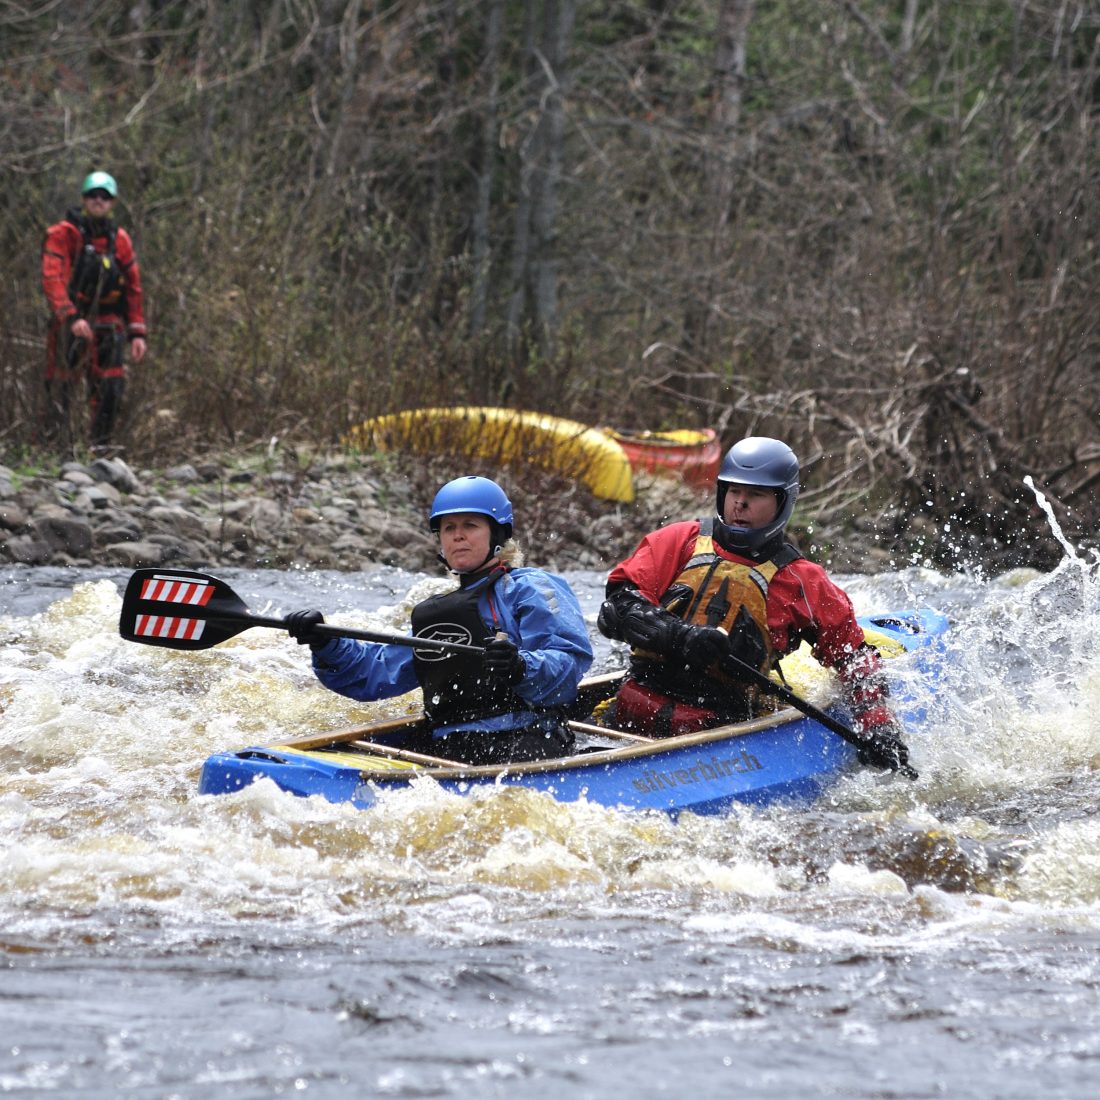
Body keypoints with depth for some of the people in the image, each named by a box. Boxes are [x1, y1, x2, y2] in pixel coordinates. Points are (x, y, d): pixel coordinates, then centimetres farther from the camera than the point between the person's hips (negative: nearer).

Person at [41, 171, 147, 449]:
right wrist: (72, 318, -30)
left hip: (108, 325, 4)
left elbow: (133, 288, 14)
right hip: (69, 323, -4)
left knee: (109, 392, -3)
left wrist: (137, 333, 7)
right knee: (59, 391, -5)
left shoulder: (120, 240, 9)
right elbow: (52, 279, -17)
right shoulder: (63, 234, -6)